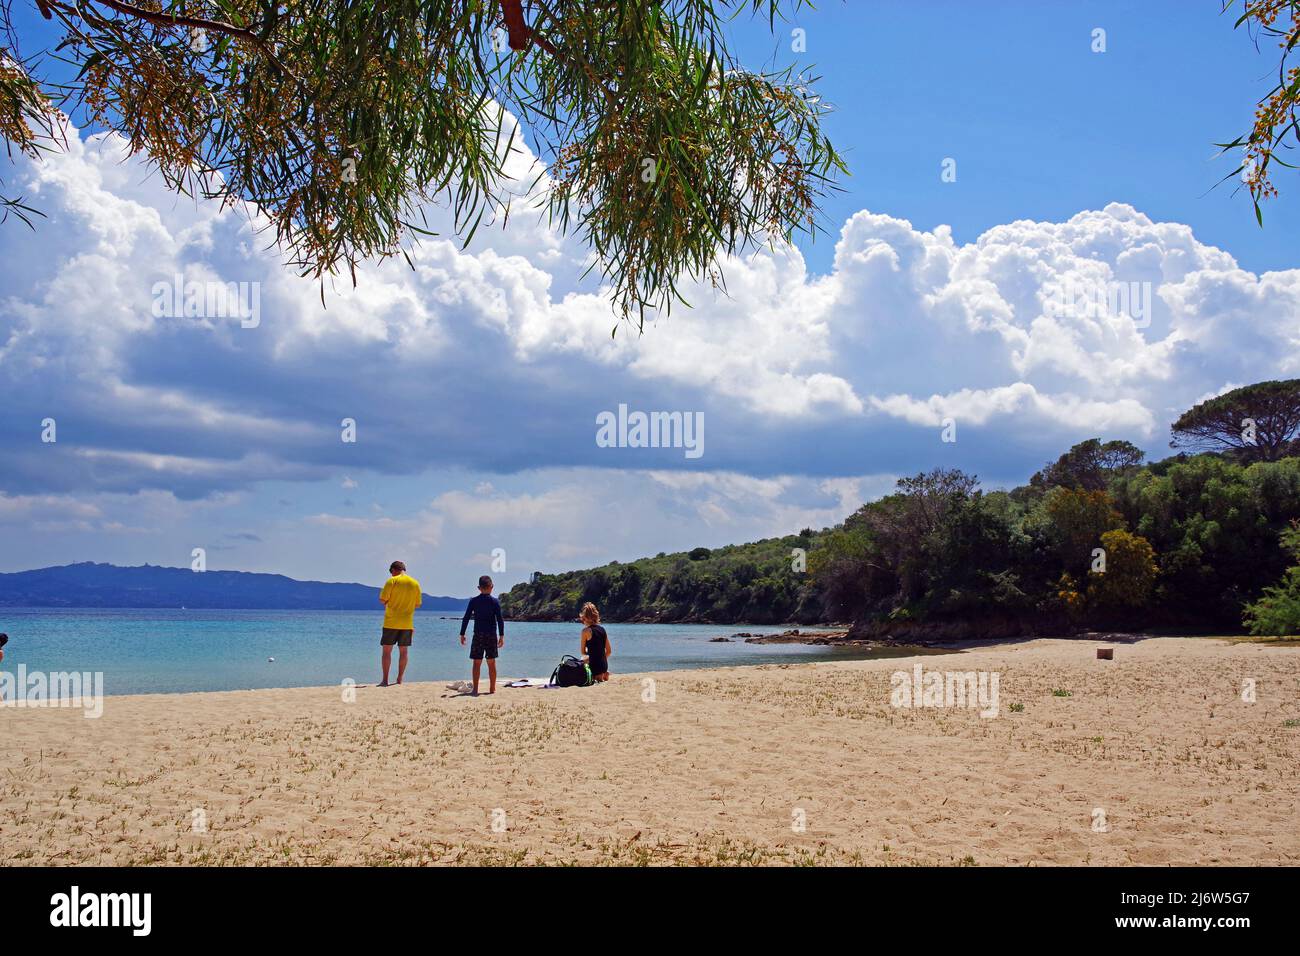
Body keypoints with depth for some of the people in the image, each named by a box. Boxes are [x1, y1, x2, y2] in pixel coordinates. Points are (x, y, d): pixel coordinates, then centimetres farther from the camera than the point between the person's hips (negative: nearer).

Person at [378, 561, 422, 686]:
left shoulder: (392, 581, -8)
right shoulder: (415, 583, 5)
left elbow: (382, 600, -11)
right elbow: (418, 604, 9)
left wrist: (387, 603, 11)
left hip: (391, 623, -4)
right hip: (407, 624, 4)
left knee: (387, 651, 3)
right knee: (403, 652, 10)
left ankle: (385, 680, 0)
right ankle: (399, 680, 12)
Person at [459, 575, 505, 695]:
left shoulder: (473, 601, 1)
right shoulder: (495, 602, -1)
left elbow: (466, 618, 1)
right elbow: (500, 620, -5)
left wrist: (462, 634, 6)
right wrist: (501, 636, -3)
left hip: (478, 635, 0)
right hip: (492, 635, 0)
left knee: (477, 663, 2)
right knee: (492, 663, 7)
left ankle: (475, 689, -2)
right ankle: (492, 689, 10)